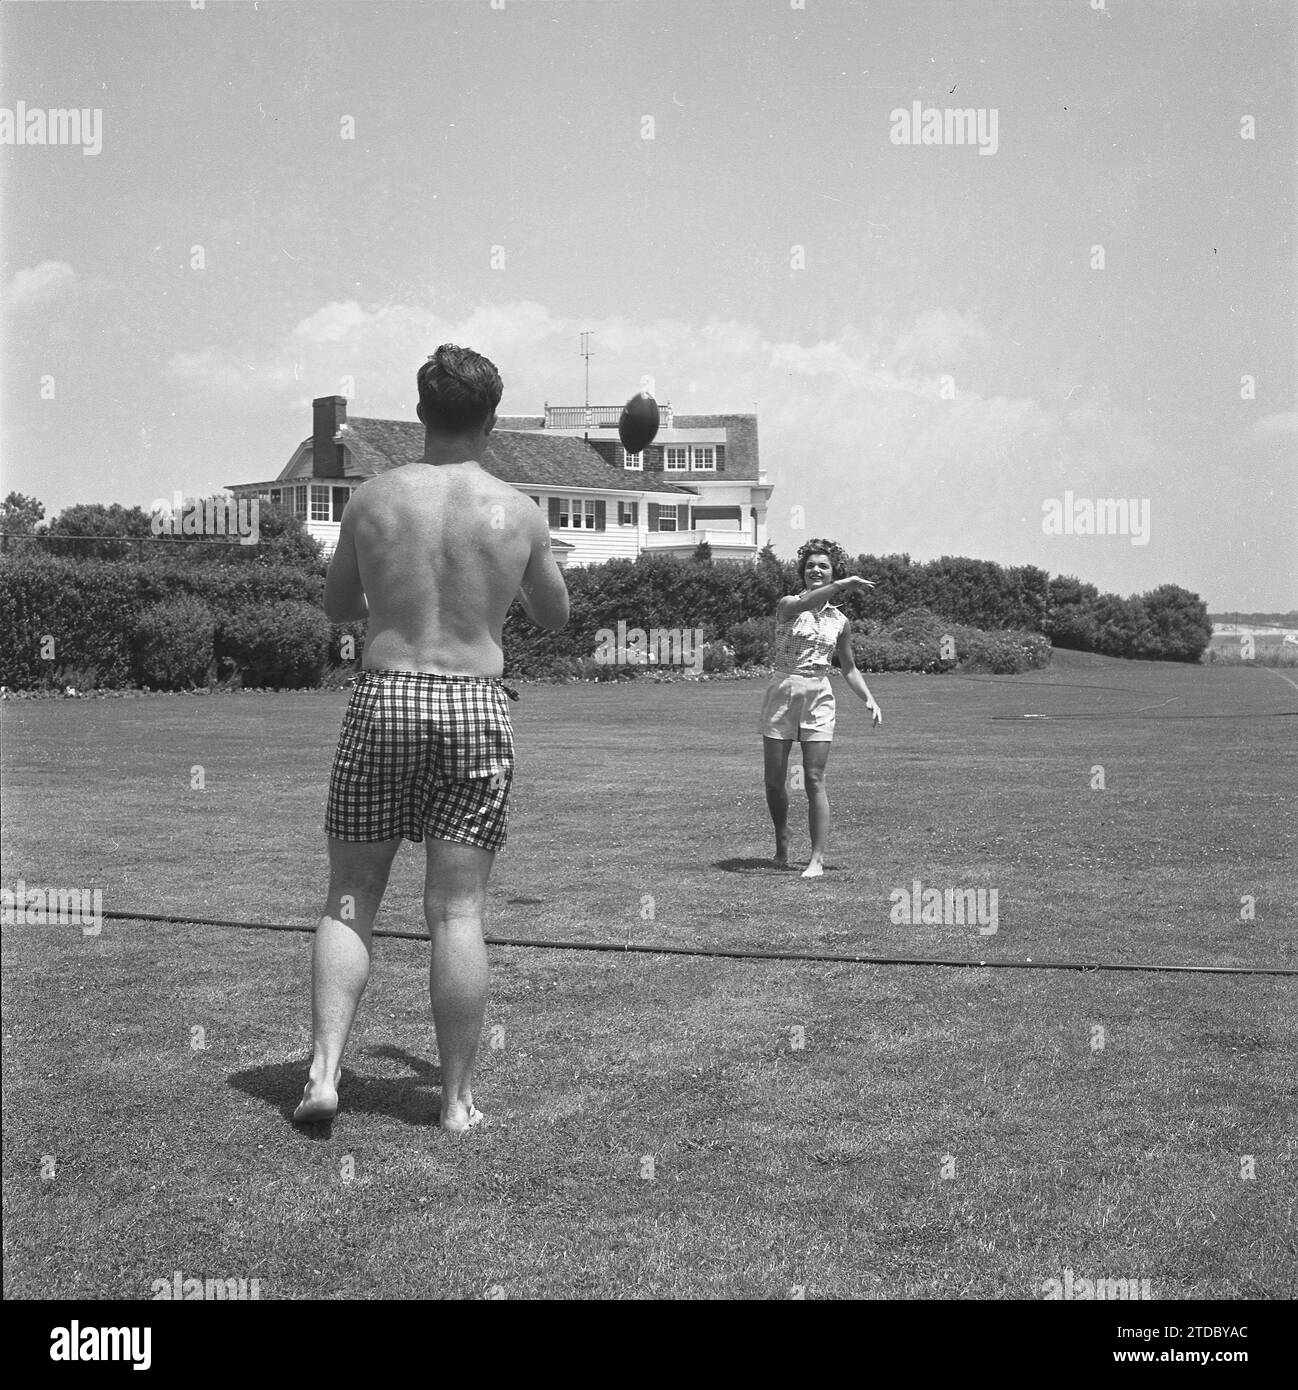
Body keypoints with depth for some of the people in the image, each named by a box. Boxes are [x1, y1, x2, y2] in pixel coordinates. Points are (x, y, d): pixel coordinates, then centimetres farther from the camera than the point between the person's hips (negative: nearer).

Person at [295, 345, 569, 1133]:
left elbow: (338, 608, 13)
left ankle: (325, 1070, 1)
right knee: (457, 913, 3)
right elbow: (557, 619, 13)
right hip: (476, 709, 0)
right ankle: (458, 1099, 9)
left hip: (383, 702, 0)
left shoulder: (374, 499, 1)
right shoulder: (519, 512, -1)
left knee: (350, 903, 11)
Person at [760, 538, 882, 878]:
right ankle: (782, 842, 28)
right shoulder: (787, 605, -1)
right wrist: (842, 585, -38)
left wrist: (869, 699, 4)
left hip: (819, 697, 1)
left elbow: (849, 668, 18)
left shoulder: (839, 621, 9)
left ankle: (817, 858, -4)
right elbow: (802, 604, -26)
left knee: (814, 780, -6)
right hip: (782, 693, -1)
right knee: (774, 780, 4)